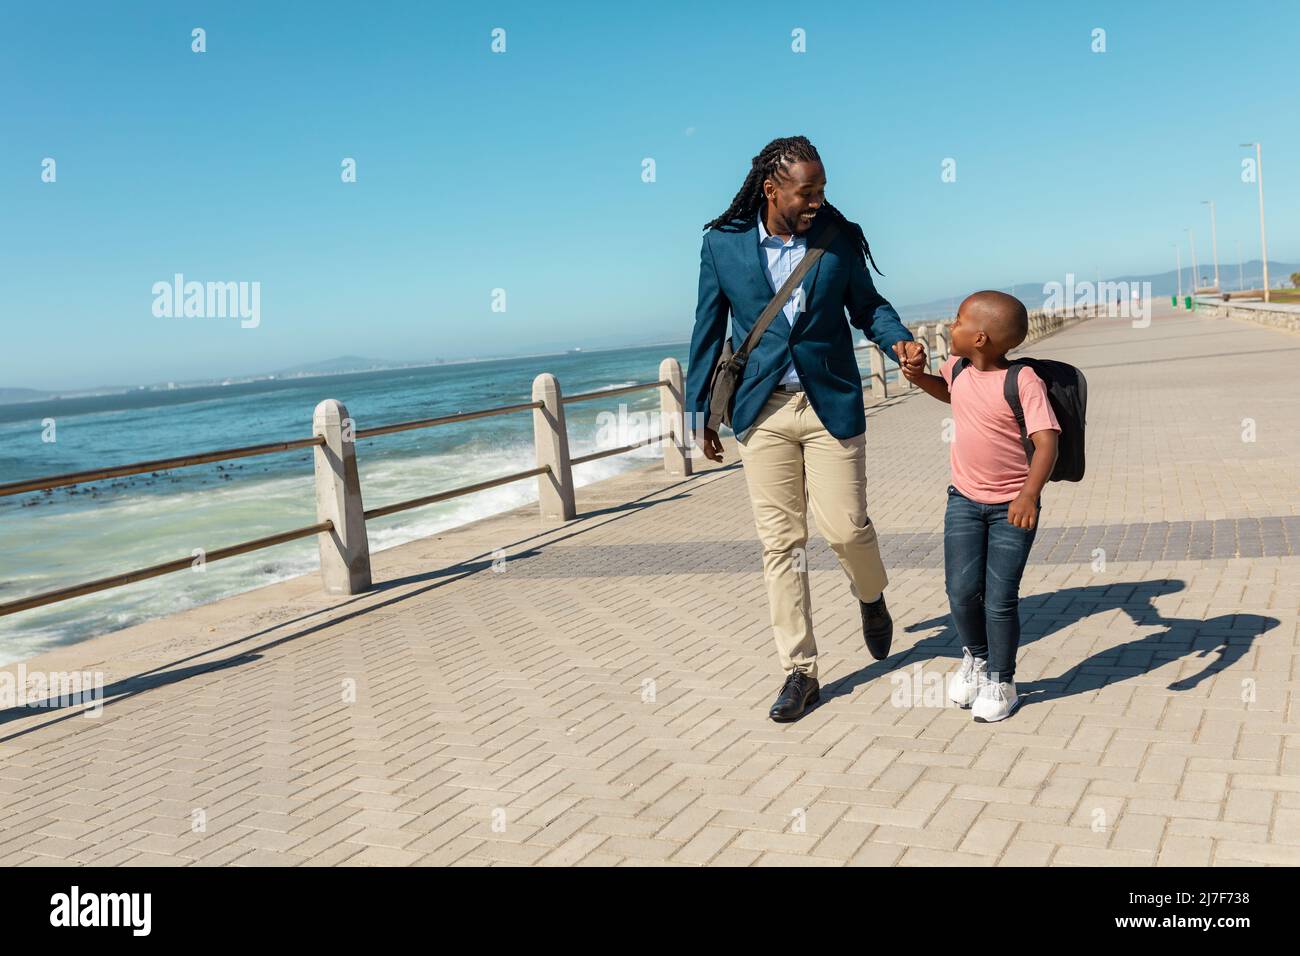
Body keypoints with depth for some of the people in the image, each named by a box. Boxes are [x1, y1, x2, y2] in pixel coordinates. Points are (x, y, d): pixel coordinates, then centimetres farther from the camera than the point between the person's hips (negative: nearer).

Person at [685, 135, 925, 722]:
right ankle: (799, 671, 14)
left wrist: (899, 340, -11)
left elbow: (867, 305, 10)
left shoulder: (838, 239, -1)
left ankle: (871, 598, 35)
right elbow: (708, 331, 6)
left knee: (846, 527, -2)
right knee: (780, 541, 3)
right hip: (762, 410, 1)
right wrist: (699, 412, 8)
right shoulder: (722, 244, -1)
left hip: (831, 404, 0)